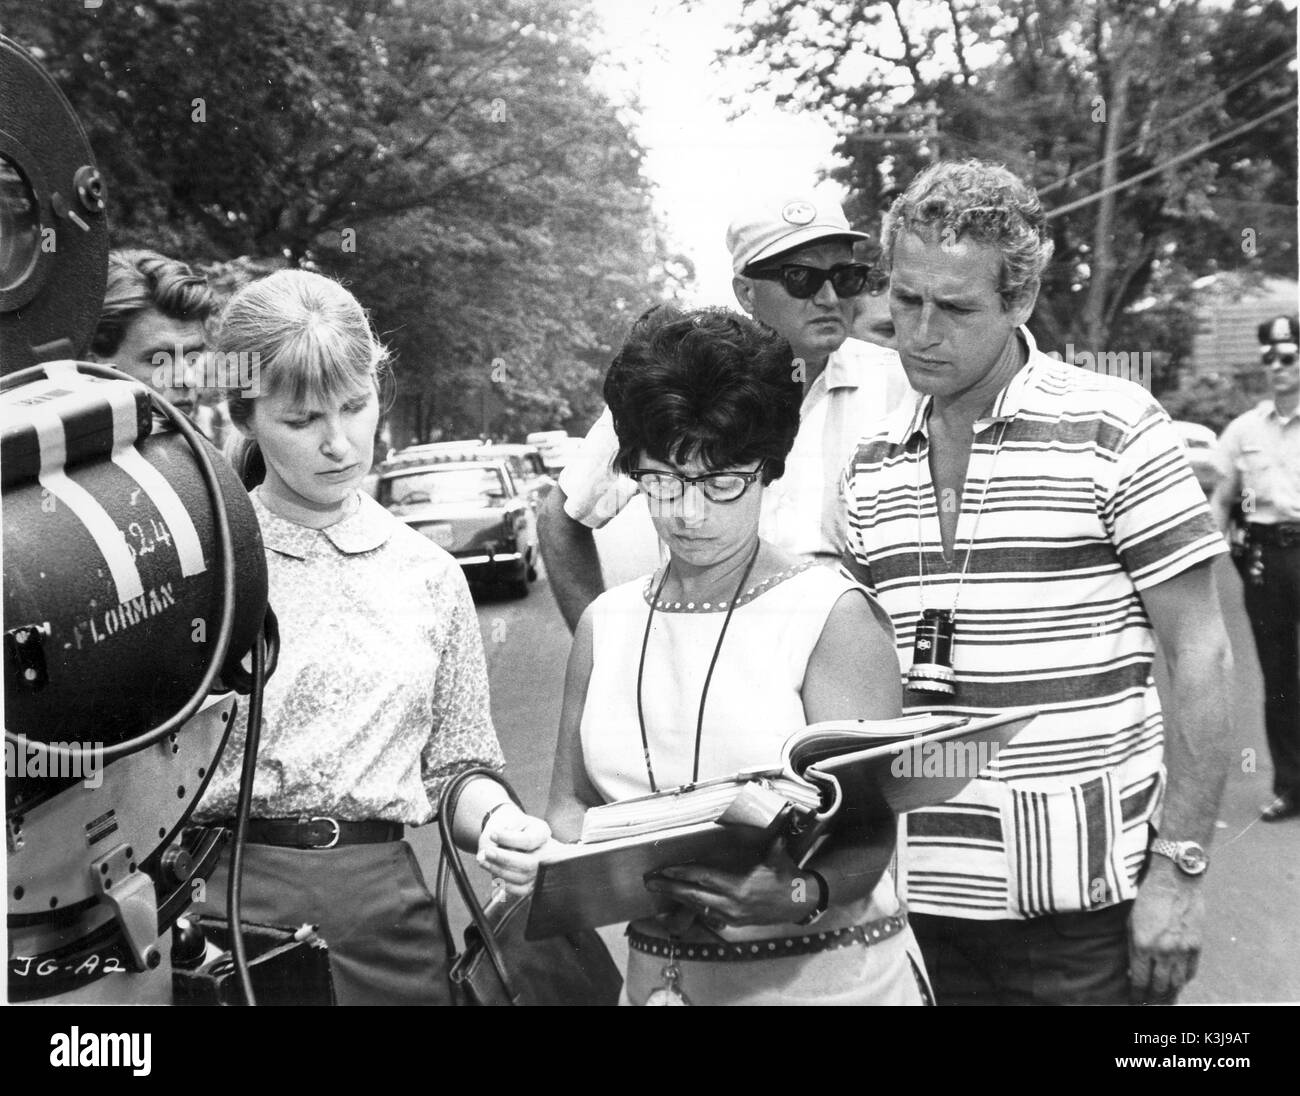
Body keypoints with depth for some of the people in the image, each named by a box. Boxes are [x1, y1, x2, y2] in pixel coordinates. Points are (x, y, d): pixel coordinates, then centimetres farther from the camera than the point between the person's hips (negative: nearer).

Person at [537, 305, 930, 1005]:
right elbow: (571, 802, 10)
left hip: (826, 972, -3)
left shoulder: (835, 616, -8)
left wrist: (800, 894, -31)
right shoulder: (606, 623, 6)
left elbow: (868, 831, -12)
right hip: (656, 969, 3)